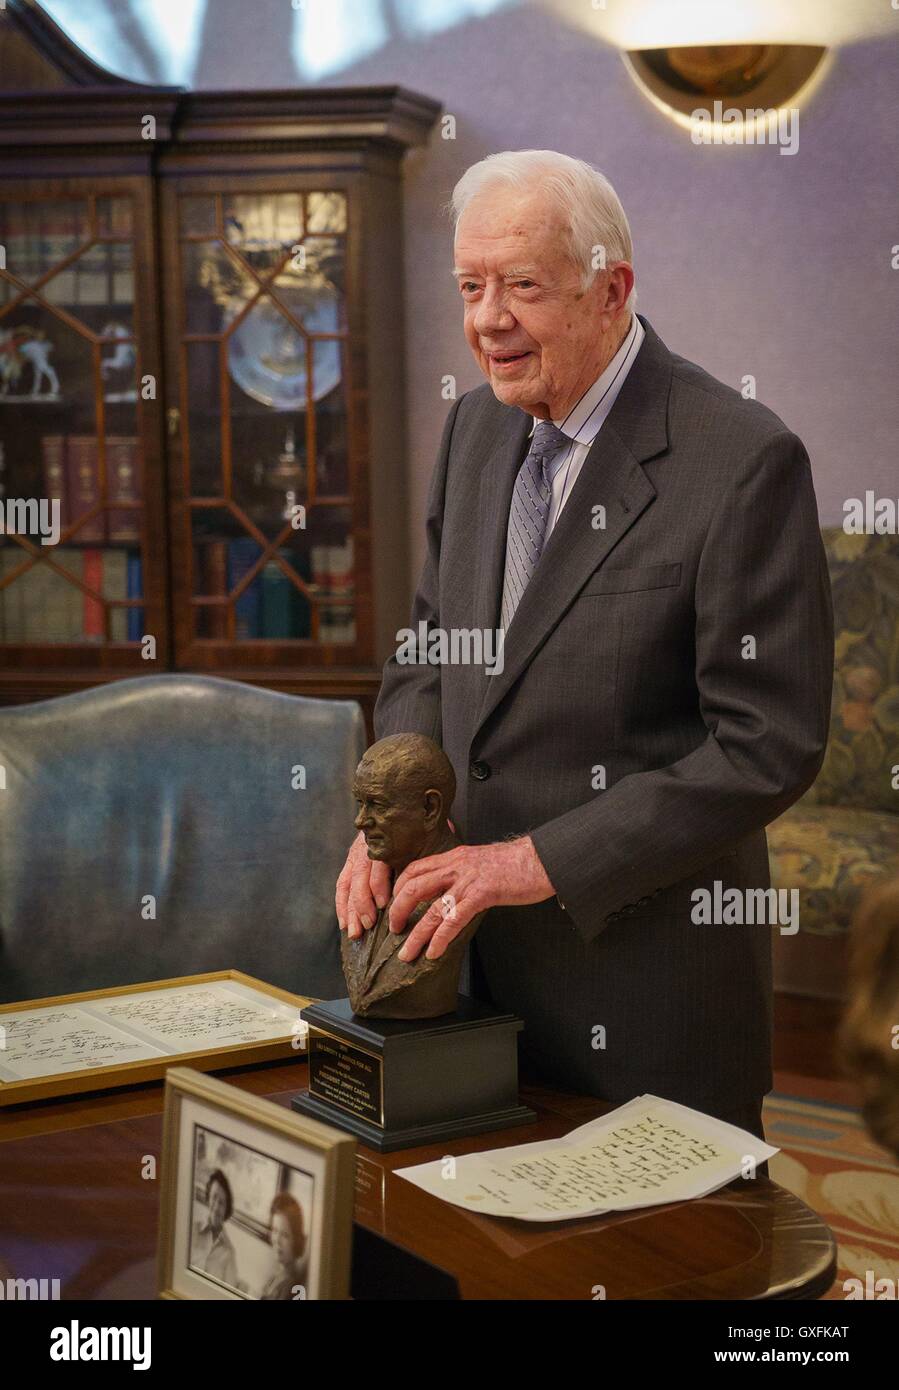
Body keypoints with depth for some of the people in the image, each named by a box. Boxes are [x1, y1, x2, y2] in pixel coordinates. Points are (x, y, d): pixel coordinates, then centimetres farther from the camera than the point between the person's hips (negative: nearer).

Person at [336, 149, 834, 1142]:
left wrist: (546, 859, -20)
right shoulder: (477, 427, 6)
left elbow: (770, 745, -18)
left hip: (647, 977, -6)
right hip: (474, 950, 6)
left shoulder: (744, 459, -16)